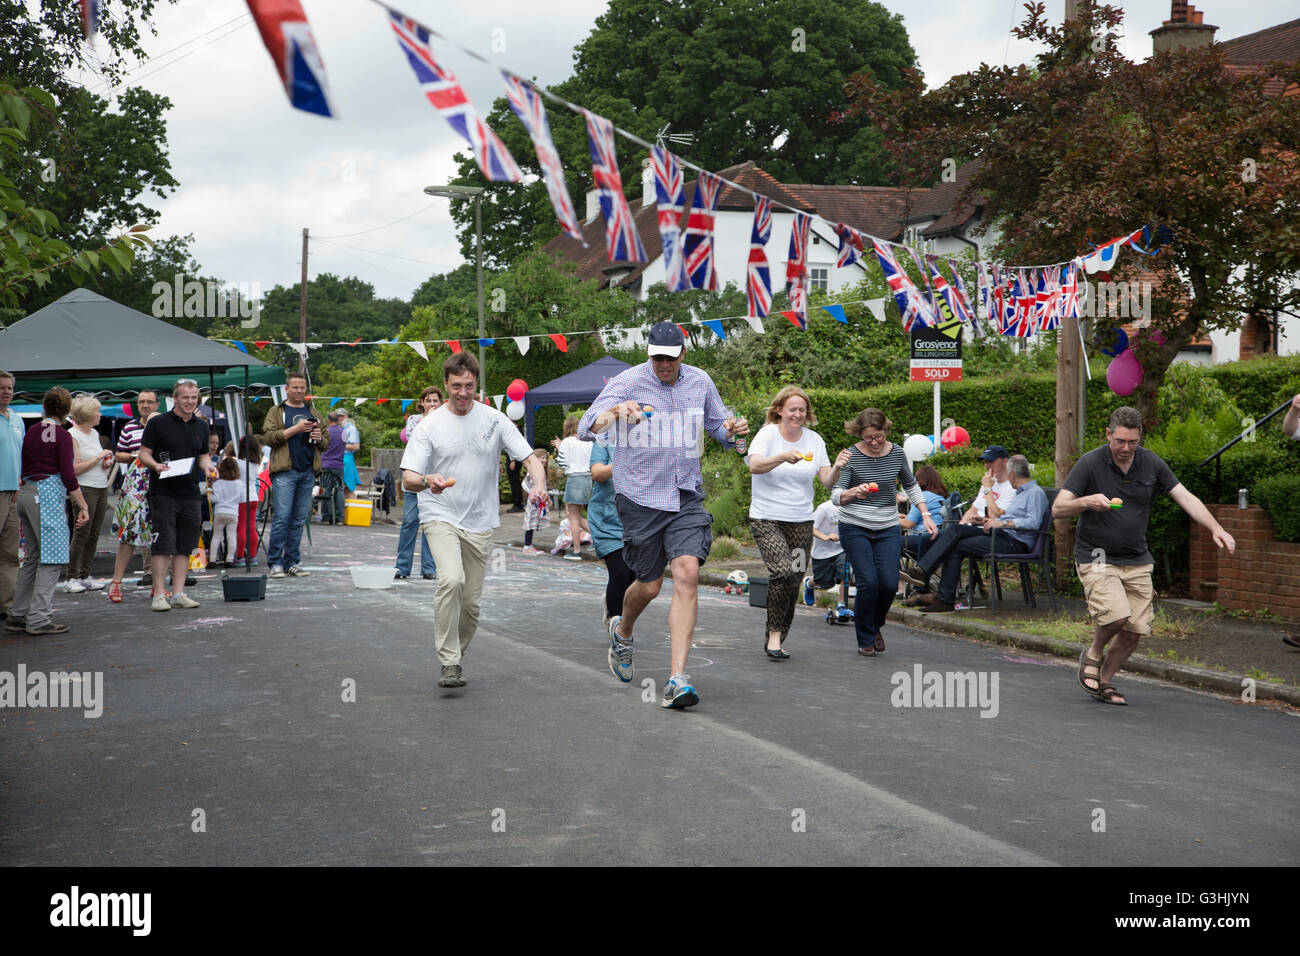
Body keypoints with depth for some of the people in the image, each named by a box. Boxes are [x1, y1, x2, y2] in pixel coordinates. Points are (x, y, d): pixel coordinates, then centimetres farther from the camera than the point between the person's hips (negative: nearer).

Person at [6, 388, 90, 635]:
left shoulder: (31, 433, 12)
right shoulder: (62, 436, -8)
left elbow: (24, 468, 17)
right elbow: (68, 475, -12)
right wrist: (83, 507, -9)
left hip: (26, 493, 8)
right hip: (49, 496, -8)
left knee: (33, 557, 15)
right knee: (52, 558, -5)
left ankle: (17, 615, 16)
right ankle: (38, 619, -9)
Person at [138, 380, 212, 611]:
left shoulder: (201, 426, 13)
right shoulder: (158, 423, -3)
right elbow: (144, 452, -2)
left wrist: (207, 466, 0)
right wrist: (155, 465, -21)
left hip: (191, 494, 5)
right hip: (163, 493, -5)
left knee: (185, 546, 6)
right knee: (163, 545, -8)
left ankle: (178, 594, 12)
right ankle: (159, 595, -4)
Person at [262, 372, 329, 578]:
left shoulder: (313, 413, 20)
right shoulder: (276, 412, 7)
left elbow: (326, 442, 23)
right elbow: (269, 436, -7)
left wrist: (319, 438, 0)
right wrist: (295, 429, -13)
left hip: (308, 472, 5)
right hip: (285, 471, -4)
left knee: (299, 520, 5)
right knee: (281, 518, -10)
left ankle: (291, 562, 10)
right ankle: (275, 563, -5)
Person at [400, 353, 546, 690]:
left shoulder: (494, 420, 2)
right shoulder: (430, 425, -3)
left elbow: (529, 457, 1)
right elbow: (408, 479, -8)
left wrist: (539, 483, -21)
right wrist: (427, 481, -31)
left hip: (480, 523, 3)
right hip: (440, 517, -3)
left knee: (472, 601, 5)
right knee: (451, 580, -26)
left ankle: (456, 656, 29)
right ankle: (449, 662, -19)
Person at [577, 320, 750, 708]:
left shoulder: (700, 383, 5)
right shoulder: (628, 382, -7)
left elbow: (716, 425, 20)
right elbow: (586, 429, -14)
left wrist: (731, 428, -4)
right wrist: (615, 410, -35)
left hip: (687, 495, 2)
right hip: (640, 497, -2)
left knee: (687, 574, -16)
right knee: (649, 585, 7)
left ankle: (677, 679, -17)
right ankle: (622, 631, 44)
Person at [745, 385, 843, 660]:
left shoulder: (814, 440, 7)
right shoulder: (767, 434, -4)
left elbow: (827, 481, 3)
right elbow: (755, 465, -21)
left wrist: (837, 468, -19)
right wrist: (783, 457, -37)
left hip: (801, 522, 4)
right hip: (767, 520, -4)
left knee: (793, 585, 3)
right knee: (783, 572, -23)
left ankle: (774, 638, 20)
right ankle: (775, 632, -8)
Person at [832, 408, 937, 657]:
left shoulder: (897, 453, 1)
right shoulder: (851, 456, -9)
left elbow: (911, 485, 17)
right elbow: (835, 495, -13)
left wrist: (926, 515, 9)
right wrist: (854, 492, -34)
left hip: (887, 528, 3)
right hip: (854, 528, -3)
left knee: (889, 583, -9)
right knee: (868, 582, -14)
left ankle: (875, 625, 22)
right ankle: (865, 640, 5)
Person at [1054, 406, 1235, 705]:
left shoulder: (1151, 464, 0)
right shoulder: (1090, 464, -12)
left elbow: (1186, 498, 1)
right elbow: (1058, 509, -16)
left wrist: (1215, 528, -13)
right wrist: (1086, 502, -36)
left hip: (1137, 561, 5)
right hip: (1096, 557, -4)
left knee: (1135, 630, -1)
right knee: (1116, 614, -25)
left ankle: (1104, 682, 21)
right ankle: (1094, 654, 7)